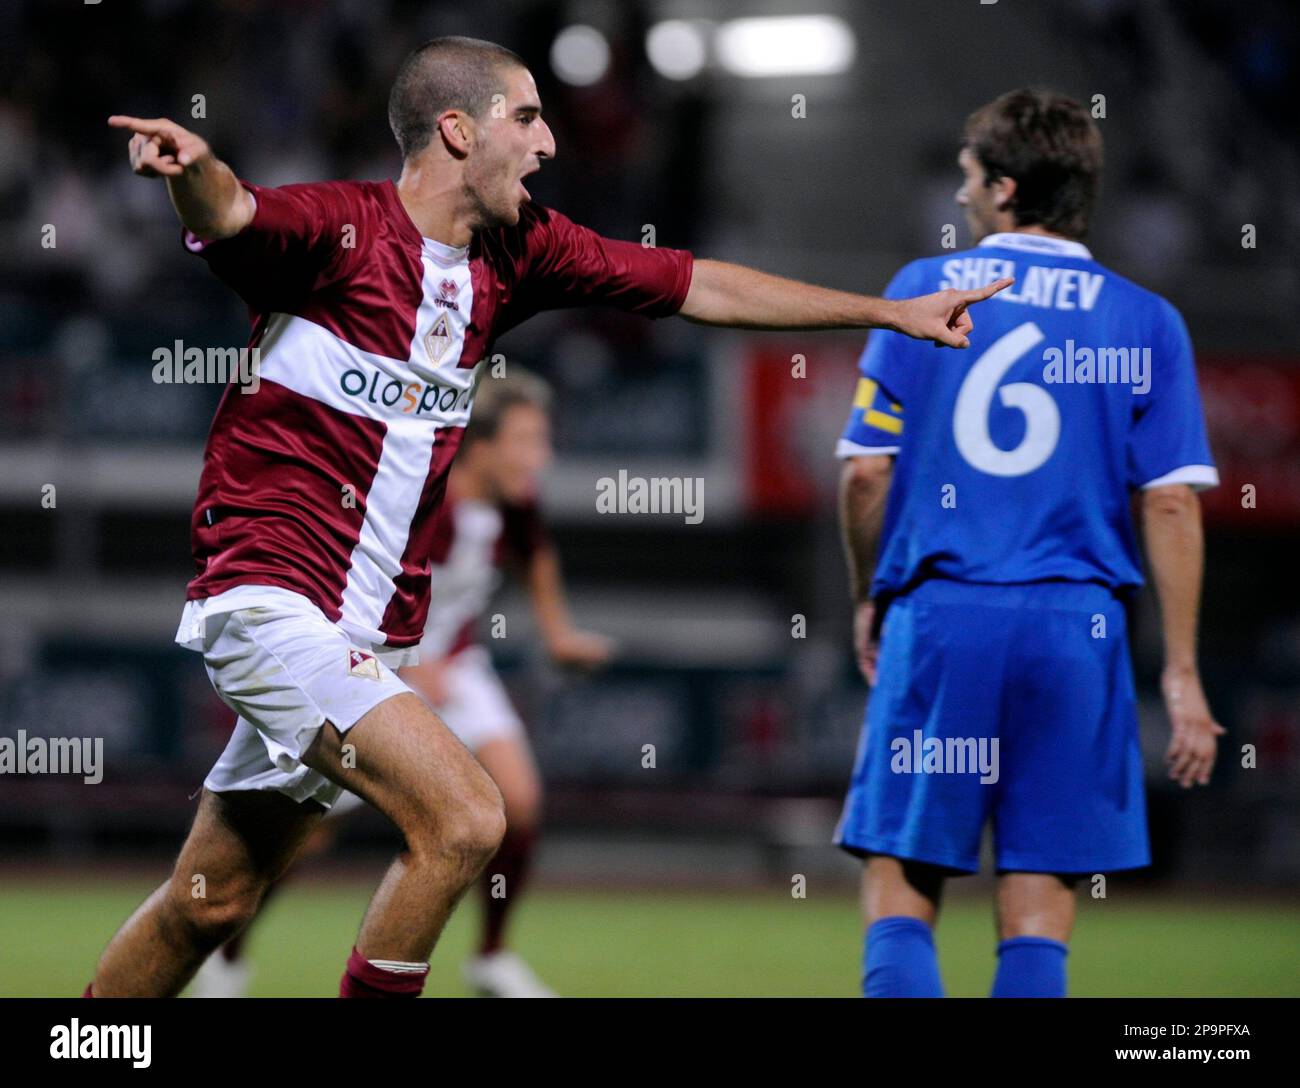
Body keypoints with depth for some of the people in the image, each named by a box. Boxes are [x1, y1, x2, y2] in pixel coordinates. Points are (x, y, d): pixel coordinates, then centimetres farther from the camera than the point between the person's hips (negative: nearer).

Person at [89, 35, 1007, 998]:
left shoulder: (515, 250, 8)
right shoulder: (338, 228, -13)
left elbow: (695, 287, 14)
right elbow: (230, 216, -33)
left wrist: (891, 312, 14)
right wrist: (192, 169, -58)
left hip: (374, 630, 8)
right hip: (272, 596, -8)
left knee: (210, 906, 11)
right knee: (463, 820, -21)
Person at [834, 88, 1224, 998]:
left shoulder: (921, 291, 4)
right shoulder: (1145, 322, 4)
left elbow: (866, 473, 2)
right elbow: (1172, 503, -1)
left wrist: (869, 601, 18)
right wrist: (1182, 674, 2)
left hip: (938, 617, -1)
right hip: (1076, 626, 1)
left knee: (899, 883, 5)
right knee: (1039, 909, 5)